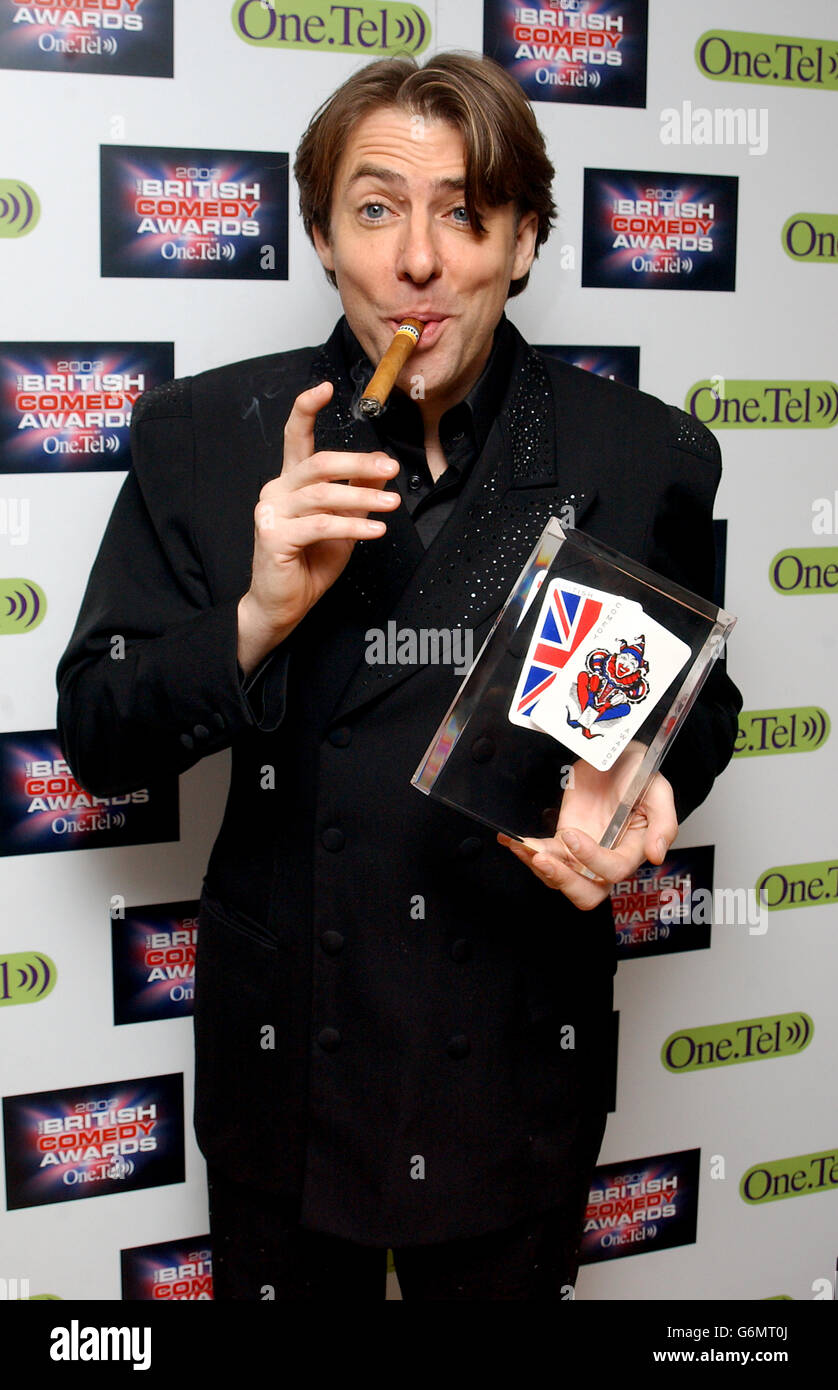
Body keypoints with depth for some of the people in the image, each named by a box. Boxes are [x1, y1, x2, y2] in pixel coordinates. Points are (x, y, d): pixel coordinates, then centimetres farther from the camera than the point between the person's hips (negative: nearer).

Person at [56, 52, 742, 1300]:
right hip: (285, 1048, 0)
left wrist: (643, 797, -16)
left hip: (522, 1062, 0)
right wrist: (258, 618, -25)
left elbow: (697, 706, 6)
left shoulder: (644, 457, -8)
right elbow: (96, 740, -7)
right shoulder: (206, 436, -8)